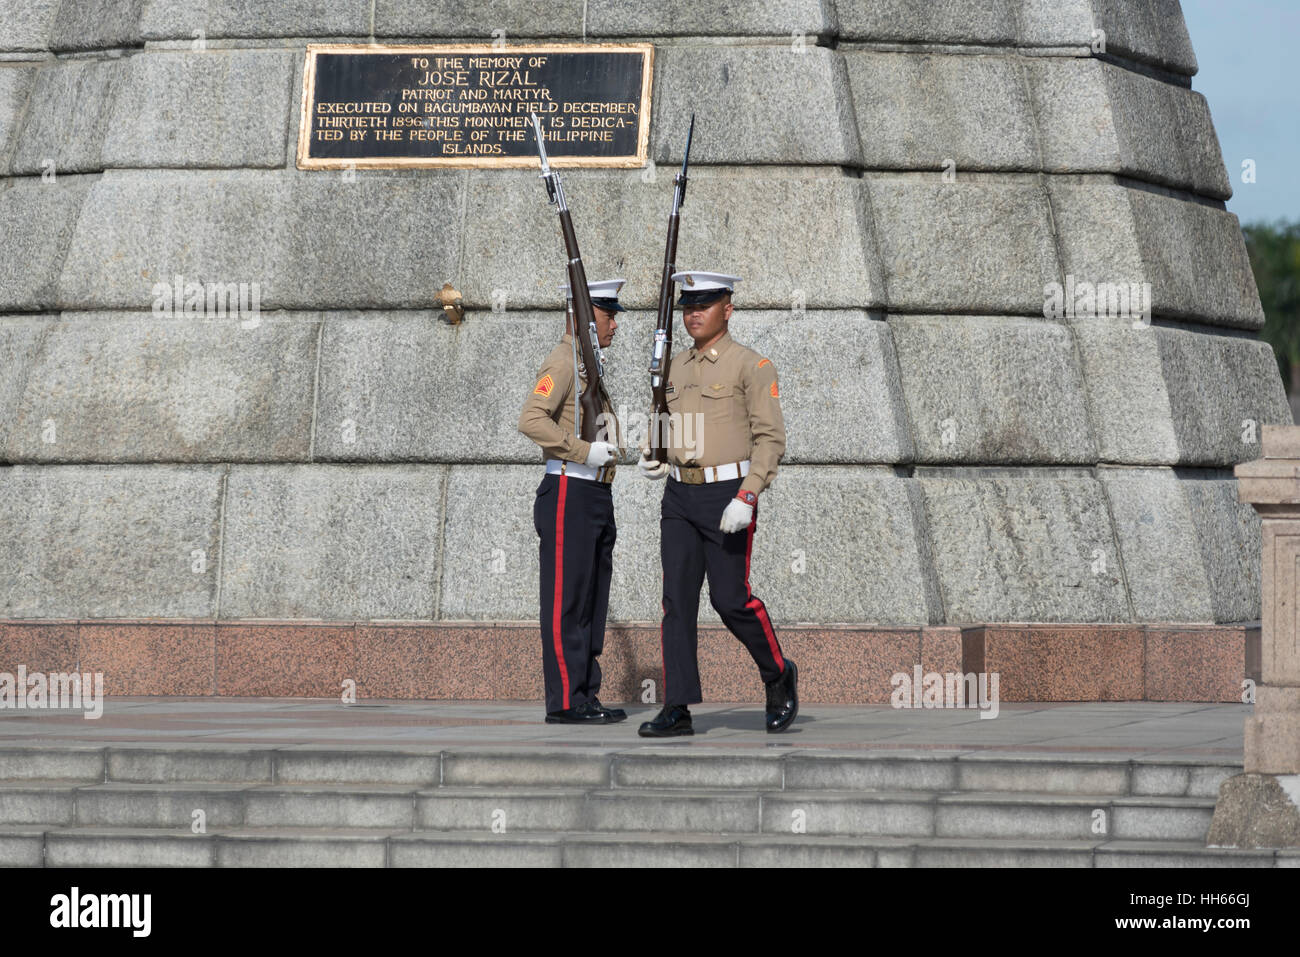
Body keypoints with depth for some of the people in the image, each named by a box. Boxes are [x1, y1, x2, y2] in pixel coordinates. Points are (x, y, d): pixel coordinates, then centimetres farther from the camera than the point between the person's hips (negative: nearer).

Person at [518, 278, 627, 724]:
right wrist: (585, 452, -24)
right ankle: (566, 701, -6)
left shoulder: (588, 367, 19)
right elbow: (531, 419, -25)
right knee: (567, 602, -7)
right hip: (569, 496, -10)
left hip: (596, 499, 10)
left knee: (591, 603, 10)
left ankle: (585, 696, 13)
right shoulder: (562, 362, -11)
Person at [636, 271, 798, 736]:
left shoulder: (751, 365, -6)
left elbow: (771, 437, -11)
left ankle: (778, 674, 21)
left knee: (731, 599, -5)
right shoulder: (676, 367, 13)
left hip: (728, 496, -6)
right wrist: (651, 456, 3)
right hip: (679, 495, 6)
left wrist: (747, 498, -20)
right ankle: (677, 710, -4)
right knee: (677, 598, -3)